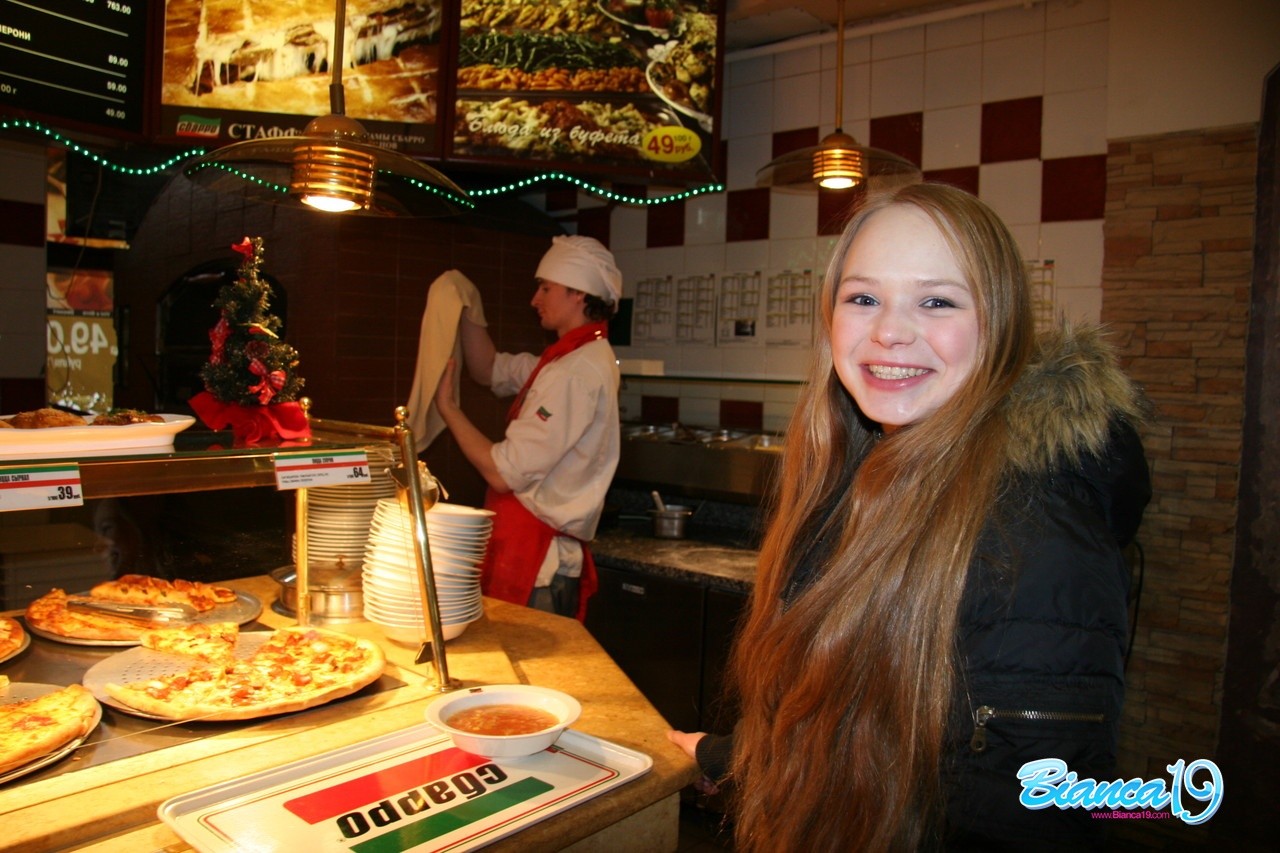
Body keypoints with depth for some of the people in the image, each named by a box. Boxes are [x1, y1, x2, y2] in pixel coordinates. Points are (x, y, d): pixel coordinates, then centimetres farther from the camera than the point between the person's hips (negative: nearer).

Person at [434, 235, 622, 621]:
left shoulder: (576, 371, -21)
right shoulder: (572, 358, 11)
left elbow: (503, 472, -21)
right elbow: (490, 370, 23)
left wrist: (447, 407, -10)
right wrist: (467, 310, 10)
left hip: (534, 563, -10)